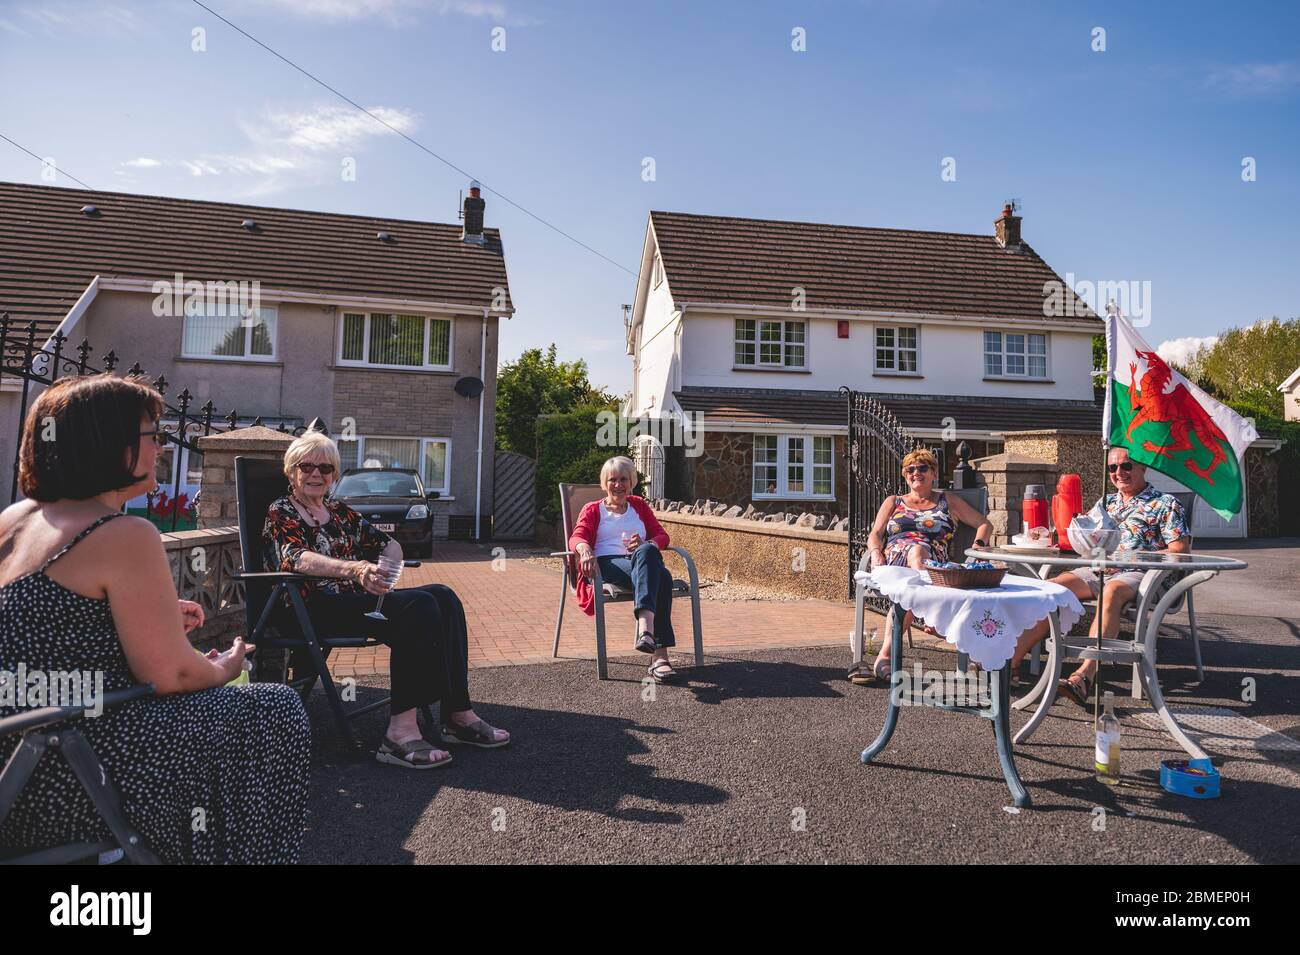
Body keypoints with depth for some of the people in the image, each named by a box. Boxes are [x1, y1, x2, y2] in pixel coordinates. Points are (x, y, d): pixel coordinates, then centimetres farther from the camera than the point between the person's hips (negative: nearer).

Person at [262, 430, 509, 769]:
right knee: (418, 606, -30)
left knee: (443, 597, -18)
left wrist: (384, 569, -5)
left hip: (356, 600, 7)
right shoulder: (280, 513, 3)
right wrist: (354, 569, -36)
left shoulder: (339, 511, 23)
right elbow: (294, 558, -18)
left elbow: (388, 543, 19)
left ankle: (457, 714, -21)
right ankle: (401, 728, -35)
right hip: (315, 610, -7)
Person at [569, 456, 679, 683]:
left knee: (648, 552, -39)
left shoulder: (639, 505, 32)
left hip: (642, 562, 3)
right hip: (606, 565, -3)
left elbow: (661, 535, 19)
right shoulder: (593, 509, 24)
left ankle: (645, 629, -53)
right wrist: (585, 550, -22)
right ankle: (659, 654, -52)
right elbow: (577, 537, 5)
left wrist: (646, 544, -7)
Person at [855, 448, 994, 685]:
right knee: (914, 551, -36)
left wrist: (977, 546, 4)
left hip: (932, 559, -1)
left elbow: (985, 525, 25)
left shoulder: (948, 502, 28)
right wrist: (876, 553, -3)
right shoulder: (893, 502, 31)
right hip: (892, 560, 2)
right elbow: (875, 535, 19)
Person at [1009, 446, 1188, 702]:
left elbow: (1181, 549, -2)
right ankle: (1013, 660, -27)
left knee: (1112, 592, -39)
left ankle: (1085, 675, -48)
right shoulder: (1106, 502, 26)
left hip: (1135, 575, -5)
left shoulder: (1166, 504, 10)